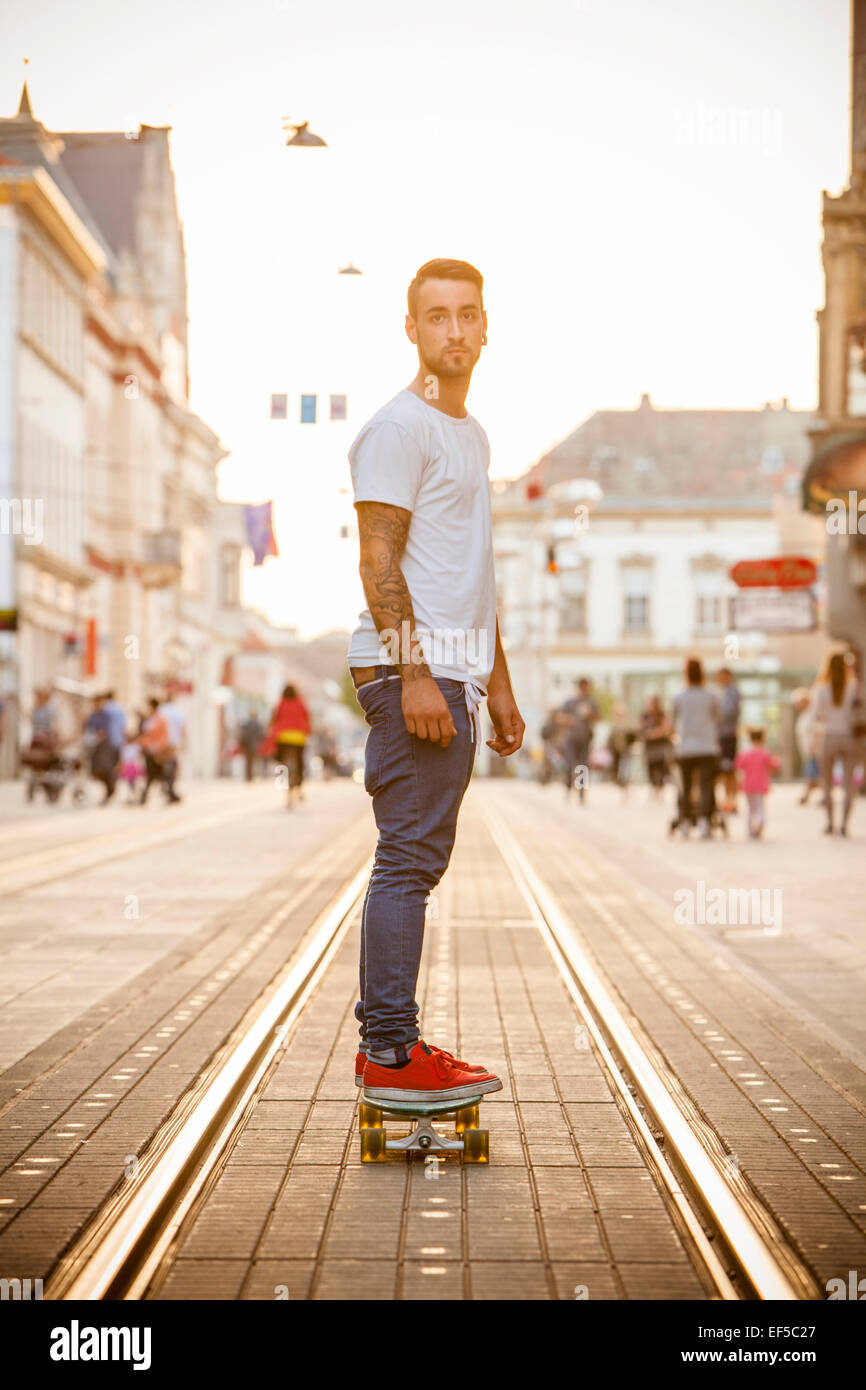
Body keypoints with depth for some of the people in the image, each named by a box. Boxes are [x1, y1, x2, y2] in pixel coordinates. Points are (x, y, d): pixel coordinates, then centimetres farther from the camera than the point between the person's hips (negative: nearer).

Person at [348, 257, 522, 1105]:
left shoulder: (470, 433, 22)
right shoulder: (398, 427, -7)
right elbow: (379, 560, -15)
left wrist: (497, 685, 23)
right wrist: (412, 671, -24)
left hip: (453, 673, 10)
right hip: (409, 668, -10)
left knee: (419, 861, 11)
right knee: (408, 861, -10)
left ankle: (387, 1043, 16)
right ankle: (390, 1054, -7)